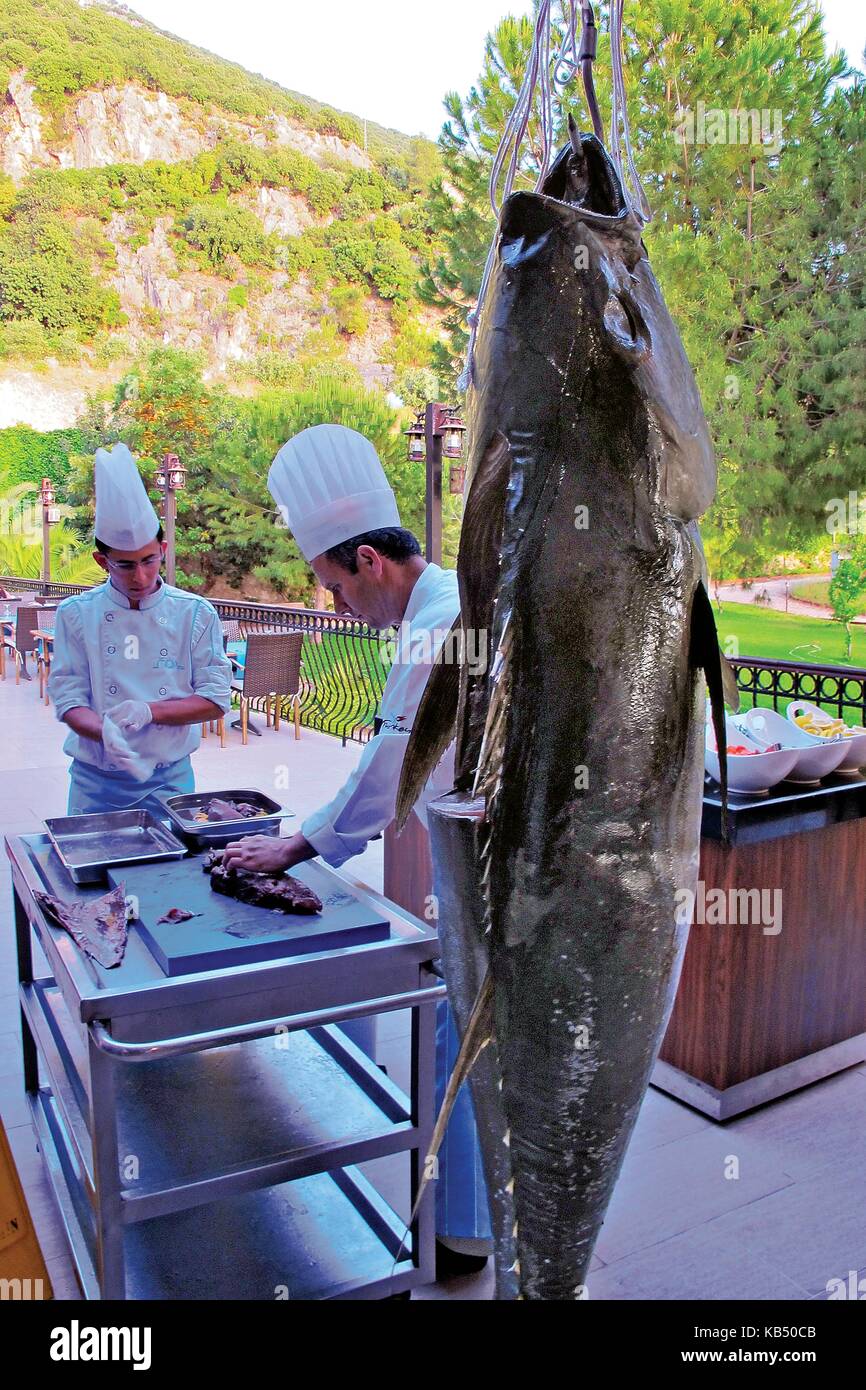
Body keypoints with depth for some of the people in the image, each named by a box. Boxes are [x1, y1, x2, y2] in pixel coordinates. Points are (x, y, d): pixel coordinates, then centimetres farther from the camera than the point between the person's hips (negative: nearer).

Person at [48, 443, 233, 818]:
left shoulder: (195, 614, -4)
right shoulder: (76, 615, -3)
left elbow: (216, 699, -5)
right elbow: (68, 698, -6)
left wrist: (148, 711, -21)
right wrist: (105, 733, -27)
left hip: (170, 780, 0)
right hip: (97, 783, 0)